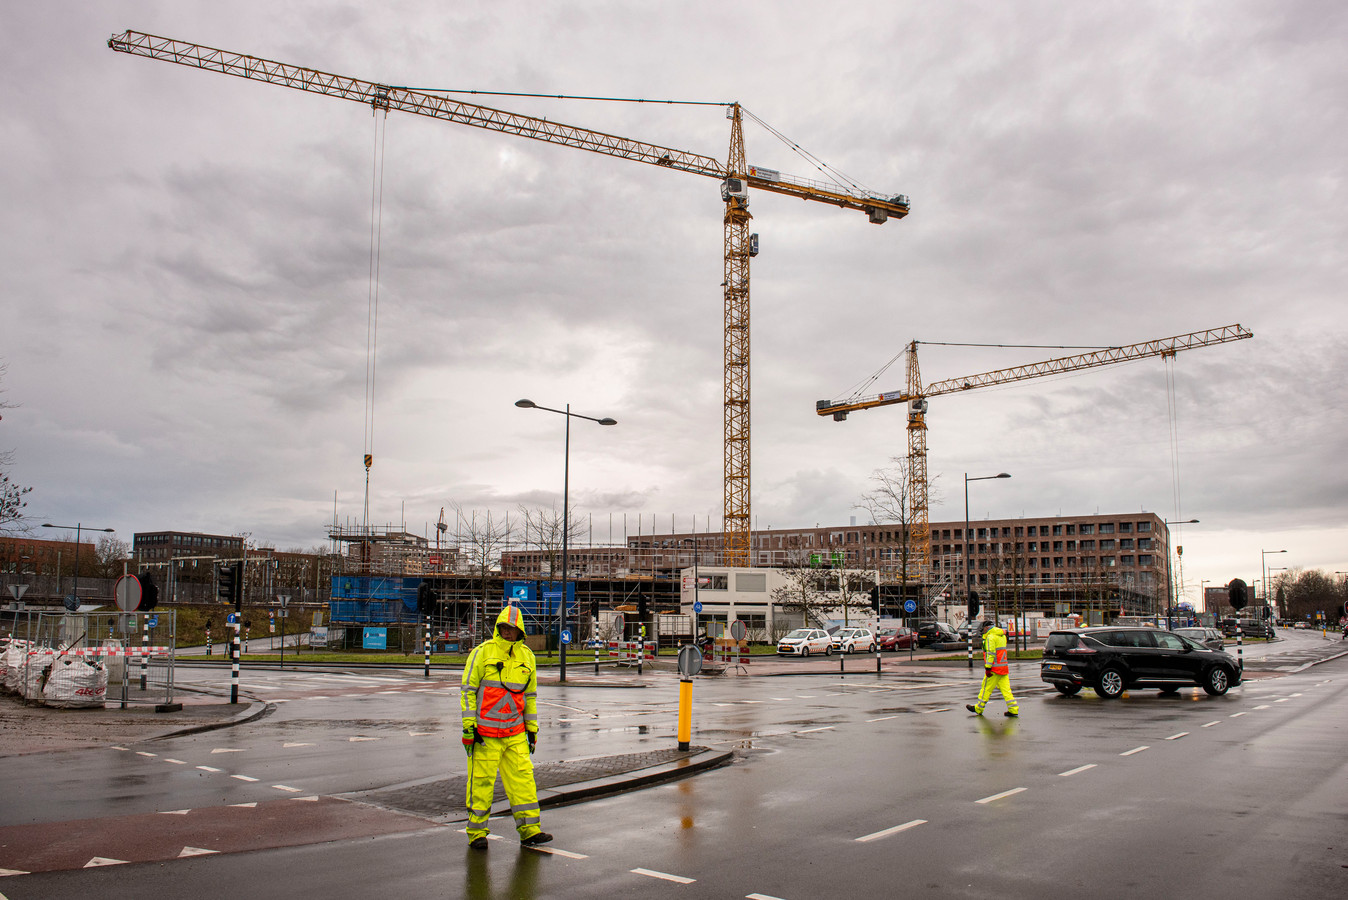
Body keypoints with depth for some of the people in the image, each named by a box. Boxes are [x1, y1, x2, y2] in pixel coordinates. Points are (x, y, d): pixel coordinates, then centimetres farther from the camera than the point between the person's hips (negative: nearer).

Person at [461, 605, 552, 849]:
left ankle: (529, 830, 9)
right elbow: (468, 689, -4)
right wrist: (469, 726, -9)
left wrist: (532, 729, 16)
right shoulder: (483, 652, -5)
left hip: (515, 734, 4)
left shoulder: (527, 656, 10)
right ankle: (476, 833, 15)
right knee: (481, 782, 1)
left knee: (523, 778, 2)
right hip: (485, 732, -4)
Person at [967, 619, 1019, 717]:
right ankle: (1013, 709, 1)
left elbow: (990, 653, -18)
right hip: (1004, 667, 8)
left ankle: (978, 709, 11)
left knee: (986, 688, 2)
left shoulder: (990, 637, -12)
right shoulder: (1002, 636, 15)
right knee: (1006, 689, 7)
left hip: (995, 669, -8)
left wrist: (988, 668, -19)